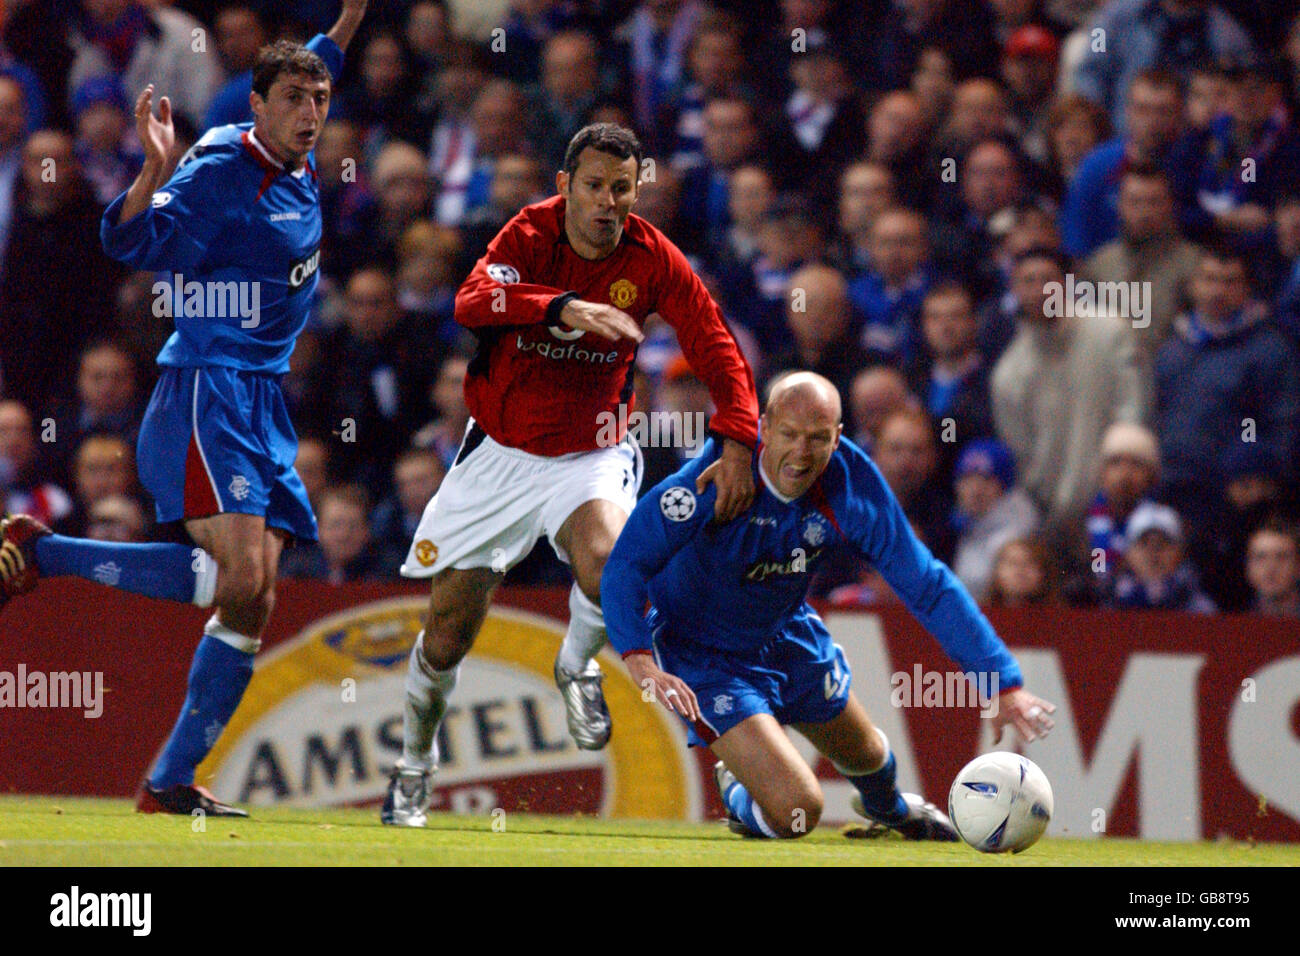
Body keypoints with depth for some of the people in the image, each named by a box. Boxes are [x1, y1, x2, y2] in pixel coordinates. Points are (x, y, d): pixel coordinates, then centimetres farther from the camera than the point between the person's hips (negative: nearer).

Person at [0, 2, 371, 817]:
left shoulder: (300, 170, 13)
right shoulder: (221, 172, -10)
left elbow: (314, 76, 36)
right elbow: (131, 241, -21)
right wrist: (156, 170, -35)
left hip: (264, 406, 8)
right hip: (207, 391, -8)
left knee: (254, 606, 1)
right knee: (236, 574, -24)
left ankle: (171, 782, 3)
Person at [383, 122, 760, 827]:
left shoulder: (652, 259, -11)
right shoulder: (530, 235, -14)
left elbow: (718, 353, -7)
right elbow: (472, 301, -33)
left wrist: (737, 443, -21)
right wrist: (563, 307, -48)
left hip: (590, 455, 0)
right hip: (499, 452, 0)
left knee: (605, 561, -33)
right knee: (447, 633, 4)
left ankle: (576, 669, 1)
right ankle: (414, 768, 31)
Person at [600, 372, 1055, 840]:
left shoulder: (853, 485, -21)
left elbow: (928, 585, -14)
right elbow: (626, 565, -30)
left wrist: (1005, 684, -17)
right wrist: (641, 663, -46)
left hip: (788, 636, 5)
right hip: (703, 655, -5)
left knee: (866, 755, 26)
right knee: (796, 811, -17)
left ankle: (887, 806, 65)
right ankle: (740, 799, 21)